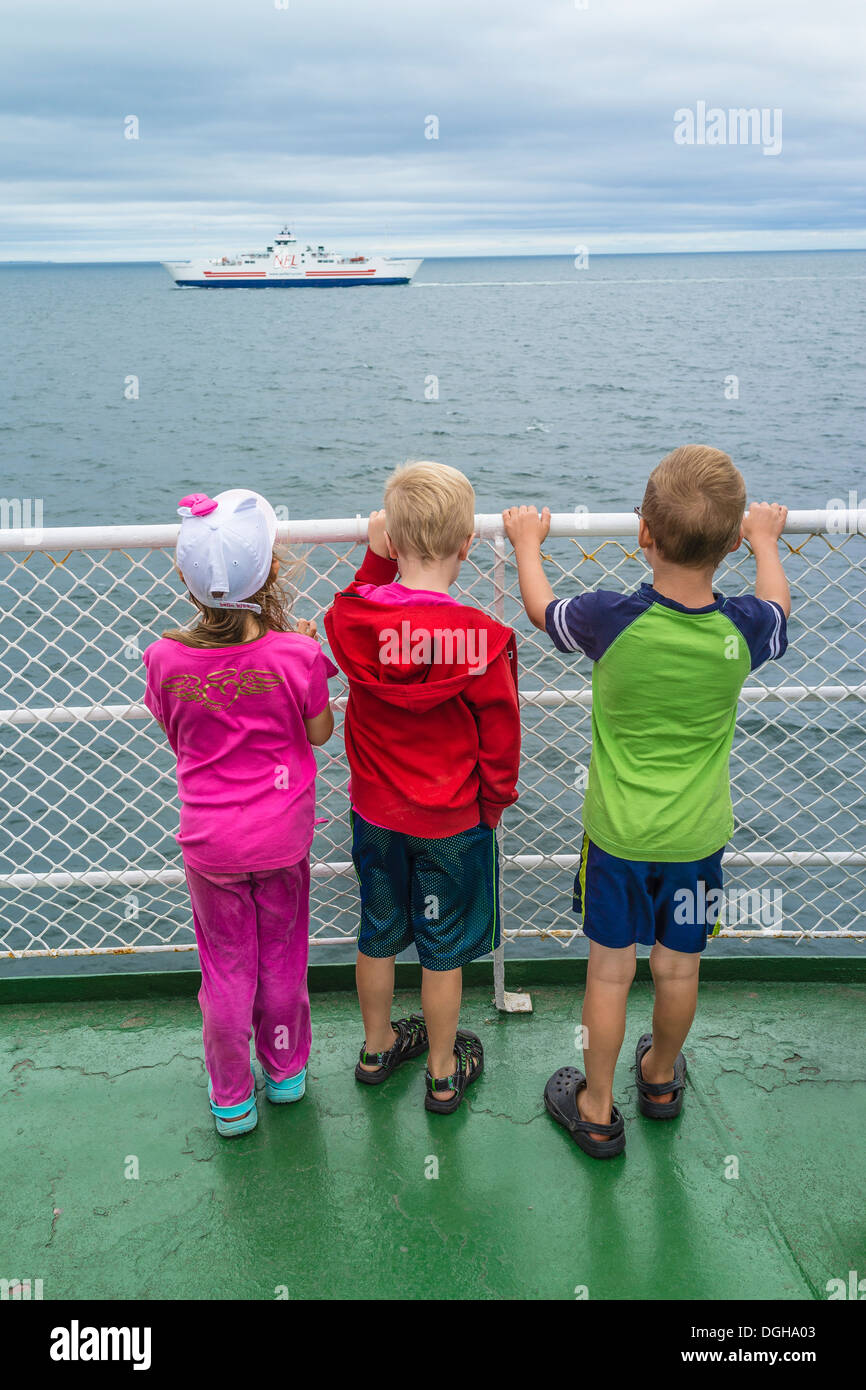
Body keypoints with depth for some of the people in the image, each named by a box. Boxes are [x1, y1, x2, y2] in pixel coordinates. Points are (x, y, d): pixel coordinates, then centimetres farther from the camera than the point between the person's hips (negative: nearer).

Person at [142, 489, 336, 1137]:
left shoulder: (165, 658, -16)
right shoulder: (296, 654, -21)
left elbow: (177, 738, 0)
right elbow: (320, 732, -4)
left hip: (210, 841, 0)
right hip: (283, 838, 0)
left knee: (226, 968, 17)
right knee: (281, 960, 21)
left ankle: (232, 1100, 32)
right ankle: (286, 1070, 43)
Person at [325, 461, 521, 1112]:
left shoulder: (351, 618, -15)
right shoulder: (482, 638, -24)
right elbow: (500, 740, -13)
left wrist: (377, 556, 2)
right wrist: (495, 803, 4)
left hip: (375, 813, 3)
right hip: (454, 821, -3)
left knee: (378, 934, 22)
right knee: (443, 949, 14)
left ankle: (377, 1047, 43)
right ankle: (444, 1073, 33)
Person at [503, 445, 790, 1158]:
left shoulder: (610, 619, -22)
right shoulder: (742, 629, -16)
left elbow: (541, 608, 0)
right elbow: (778, 606, 10)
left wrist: (528, 542, 17)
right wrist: (765, 541, 27)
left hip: (618, 835, -2)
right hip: (698, 837, 2)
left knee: (610, 971, 13)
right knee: (679, 969, 20)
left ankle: (597, 1110, 30)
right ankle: (661, 1078, 46)